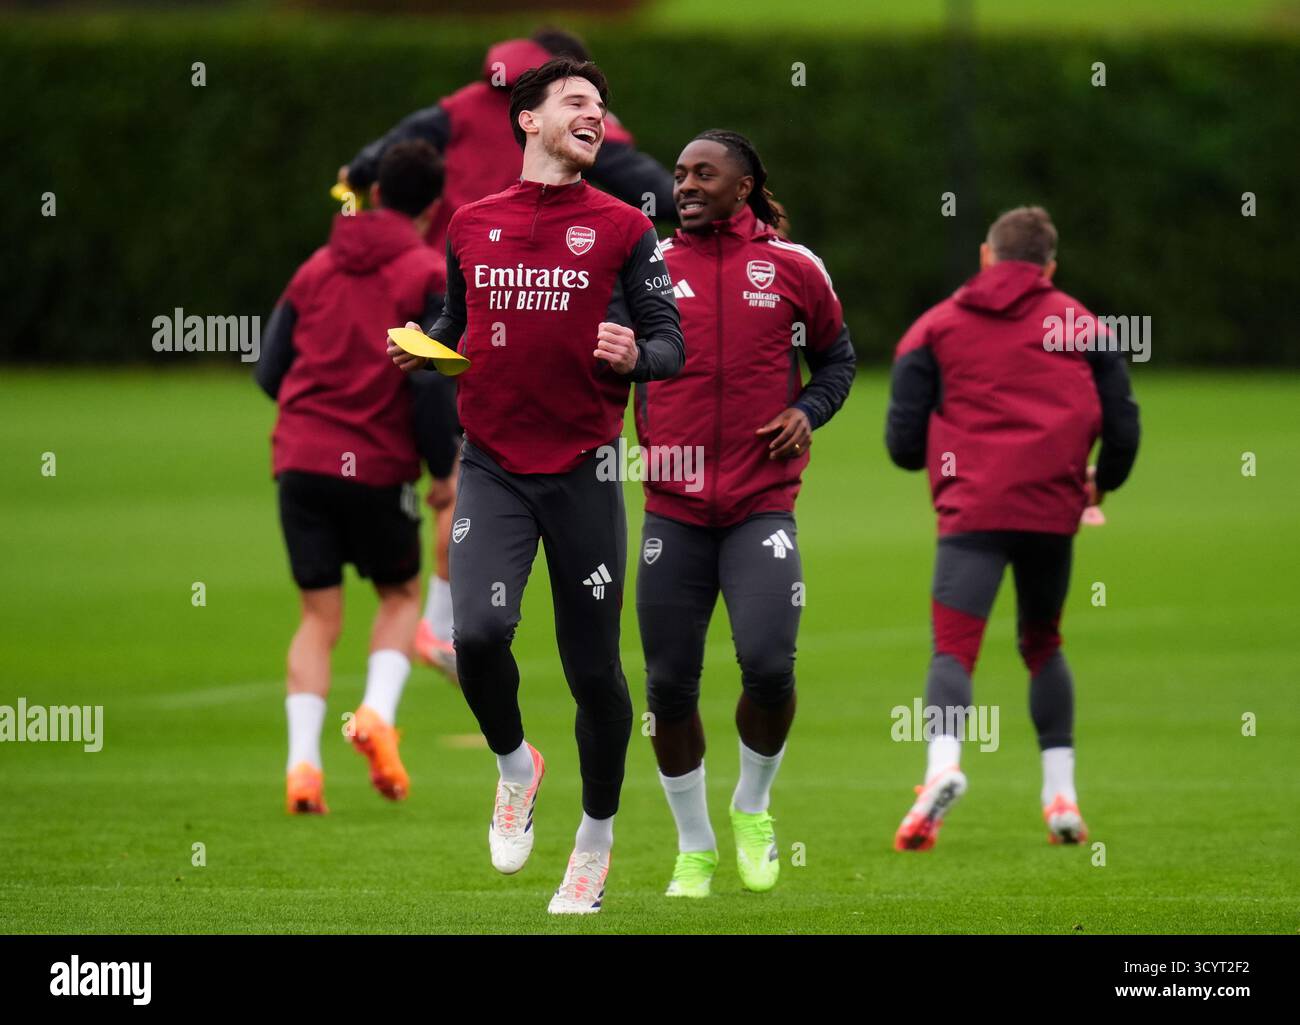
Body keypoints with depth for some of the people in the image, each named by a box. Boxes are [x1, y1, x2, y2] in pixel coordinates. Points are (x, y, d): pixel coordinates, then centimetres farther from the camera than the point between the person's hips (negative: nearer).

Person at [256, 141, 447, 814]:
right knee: (401, 595, 18)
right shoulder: (428, 273, -1)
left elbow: (270, 371, 13)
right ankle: (377, 713, -6)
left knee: (319, 617, 8)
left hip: (300, 461, 3)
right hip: (378, 467, -3)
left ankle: (302, 760, -7)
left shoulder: (316, 269, 13)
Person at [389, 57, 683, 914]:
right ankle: (515, 764, 10)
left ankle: (597, 840, 24)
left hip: (585, 472, -1)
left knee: (594, 668, 3)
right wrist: (421, 350, 2)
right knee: (478, 632, -21)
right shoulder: (471, 226, 8)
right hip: (493, 468, 1)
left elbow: (672, 344, 2)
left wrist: (636, 354, -20)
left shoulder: (622, 229, 1)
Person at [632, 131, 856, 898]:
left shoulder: (793, 269, 4)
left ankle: (753, 808, 11)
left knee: (768, 666, -17)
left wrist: (808, 412, 0)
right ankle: (694, 848, 17)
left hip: (761, 505, -1)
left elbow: (837, 357, 17)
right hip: (673, 509, 1)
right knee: (670, 685, 0)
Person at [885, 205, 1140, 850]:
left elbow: (903, 443, 7)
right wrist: (1101, 483, 30)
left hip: (973, 508, -2)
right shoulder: (1080, 324, 15)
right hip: (1053, 510, 2)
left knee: (954, 646, -11)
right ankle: (1060, 793, 13)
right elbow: (1123, 427, 10)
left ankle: (943, 765, -37)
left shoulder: (935, 327, 12)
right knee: (1041, 643, 20)